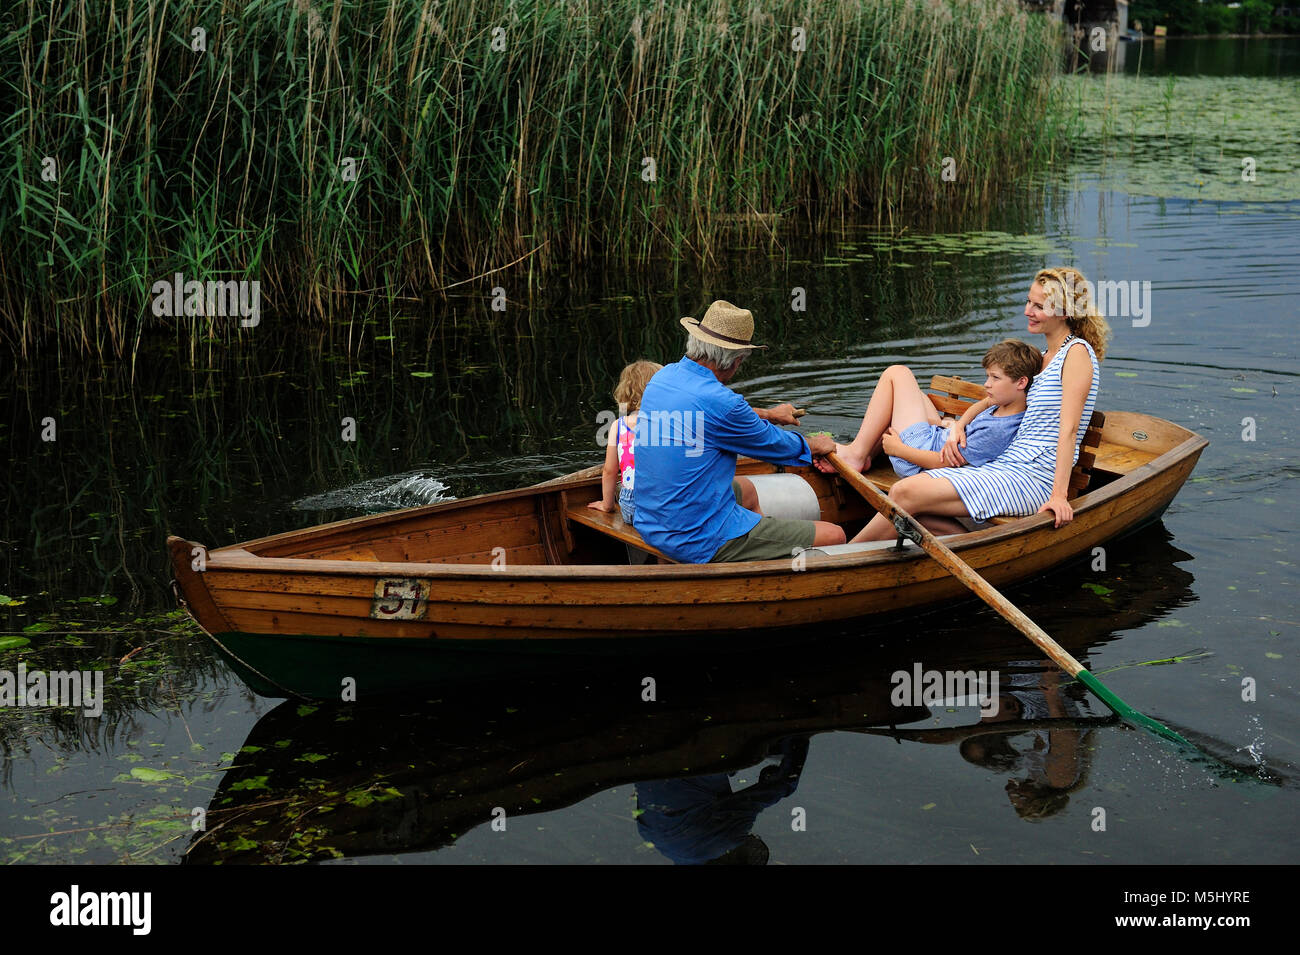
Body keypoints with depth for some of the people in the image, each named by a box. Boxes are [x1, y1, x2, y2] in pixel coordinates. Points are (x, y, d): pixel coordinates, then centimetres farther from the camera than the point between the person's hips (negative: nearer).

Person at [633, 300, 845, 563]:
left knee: (745, 489, 39)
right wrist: (814, 445, 16)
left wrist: (767, 414, 39)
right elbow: (775, 445, -5)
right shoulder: (719, 401, -23)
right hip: (701, 545, -10)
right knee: (834, 536, -4)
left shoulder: (664, 377, 3)